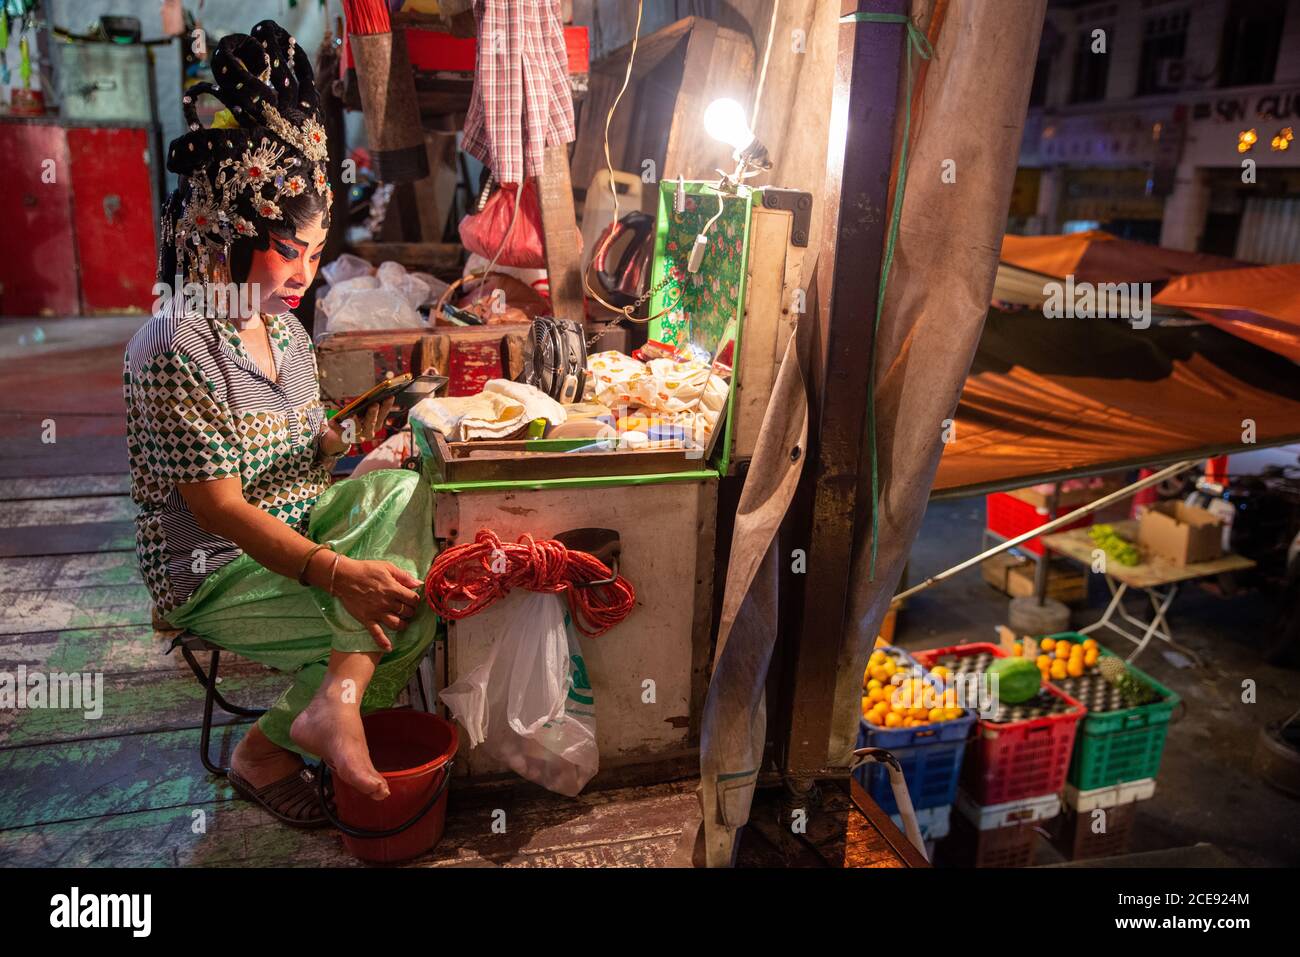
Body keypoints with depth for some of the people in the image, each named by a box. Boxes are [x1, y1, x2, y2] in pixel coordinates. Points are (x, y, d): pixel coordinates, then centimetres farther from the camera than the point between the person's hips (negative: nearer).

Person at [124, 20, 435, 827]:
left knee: (405, 490, -19)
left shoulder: (285, 329, 6)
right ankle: (268, 754, -1)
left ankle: (336, 695, -25)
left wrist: (348, 437, -11)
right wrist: (338, 572, -35)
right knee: (393, 610, -20)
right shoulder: (178, 350, -21)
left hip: (298, 528, 8)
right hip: (215, 572, -8)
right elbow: (221, 509, -25)